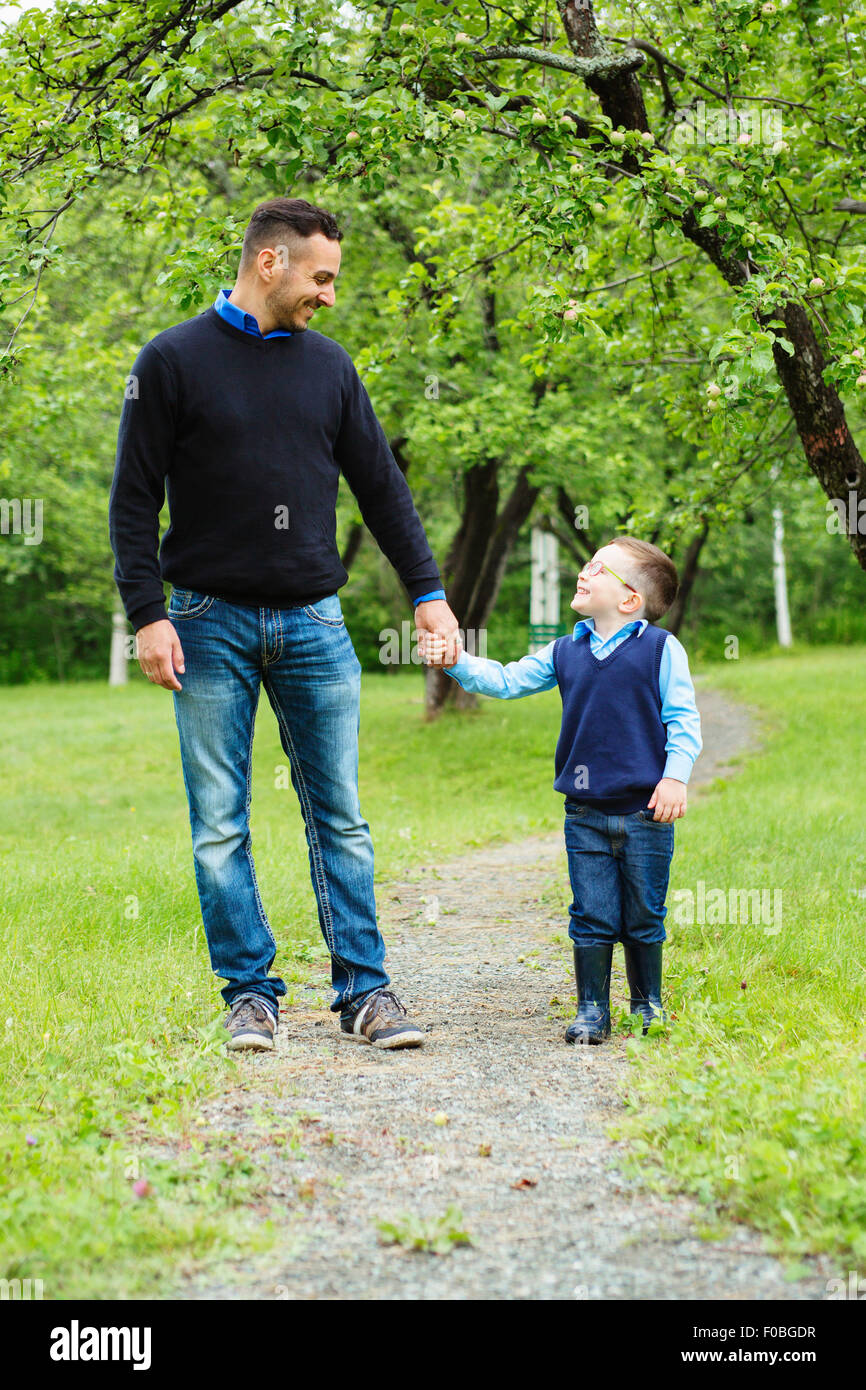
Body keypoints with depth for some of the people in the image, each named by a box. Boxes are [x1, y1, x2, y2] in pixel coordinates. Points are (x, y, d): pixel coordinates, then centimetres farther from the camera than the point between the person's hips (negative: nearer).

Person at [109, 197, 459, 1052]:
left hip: (313, 625, 3)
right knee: (220, 825, 1)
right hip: (212, 627, -3)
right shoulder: (174, 361, -1)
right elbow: (134, 499, -2)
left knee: (339, 818, 2)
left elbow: (381, 487, 14)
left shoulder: (327, 364, 11)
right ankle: (249, 994, 9)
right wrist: (147, 614, -10)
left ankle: (365, 991, 7)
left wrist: (428, 592, 8)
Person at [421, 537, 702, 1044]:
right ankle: (592, 1010, 13)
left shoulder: (661, 649, -2)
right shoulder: (565, 652, 10)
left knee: (644, 918, 7)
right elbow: (507, 680, 11)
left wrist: (674, 777, -13)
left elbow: (682, 719, -3)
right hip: (585, 814, 3)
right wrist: (458, 662, -3)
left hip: (645, 812, -3)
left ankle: (648, 1004, 23)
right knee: (592, 917, 4)